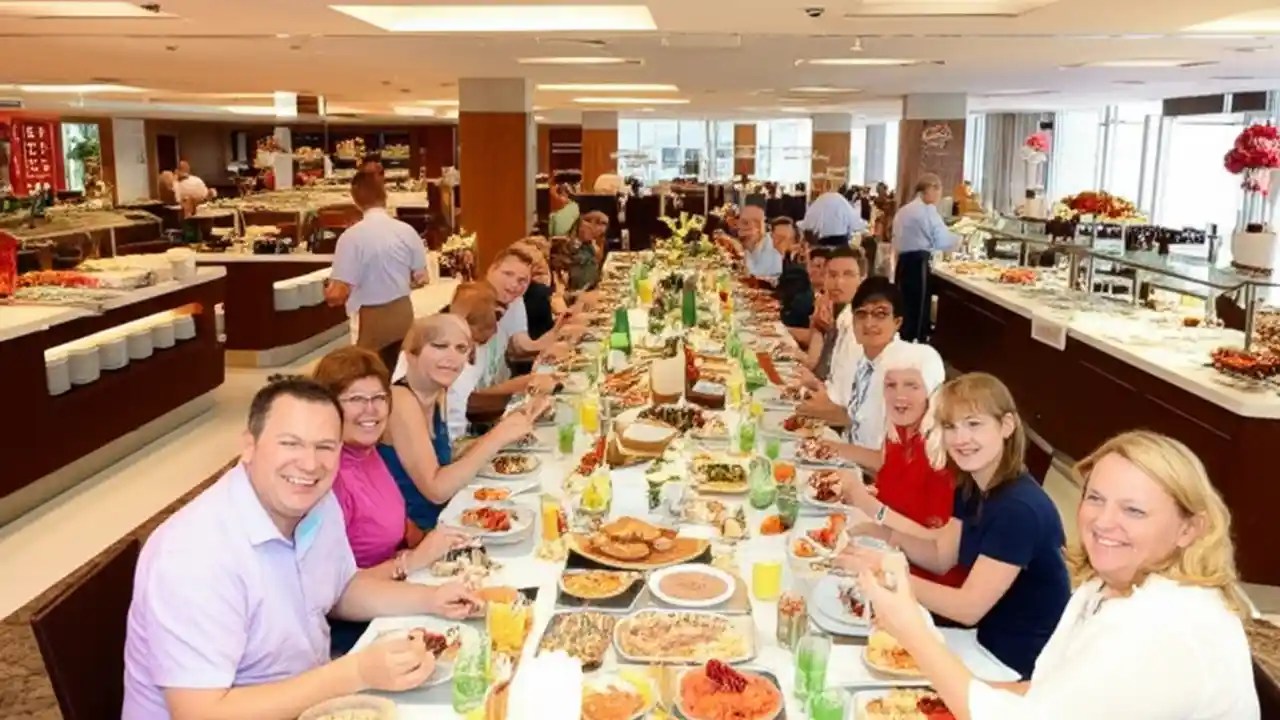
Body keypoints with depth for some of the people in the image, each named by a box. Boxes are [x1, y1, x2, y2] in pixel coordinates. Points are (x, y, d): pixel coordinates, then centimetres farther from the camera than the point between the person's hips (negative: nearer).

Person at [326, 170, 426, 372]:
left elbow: (338, 294, -18)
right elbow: (421, 278, 5)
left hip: (372, 318, -5)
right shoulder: (406, 230, -4)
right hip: (403, 312, 5)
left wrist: (327, 294, 4)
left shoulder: (352, 236, -17)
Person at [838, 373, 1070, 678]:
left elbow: (969, 607, -28)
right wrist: (886, 535, -12)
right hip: (990, 639, 7)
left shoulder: (1019, 508, -28)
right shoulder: (970, 486, -1)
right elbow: (941, 557, 3)